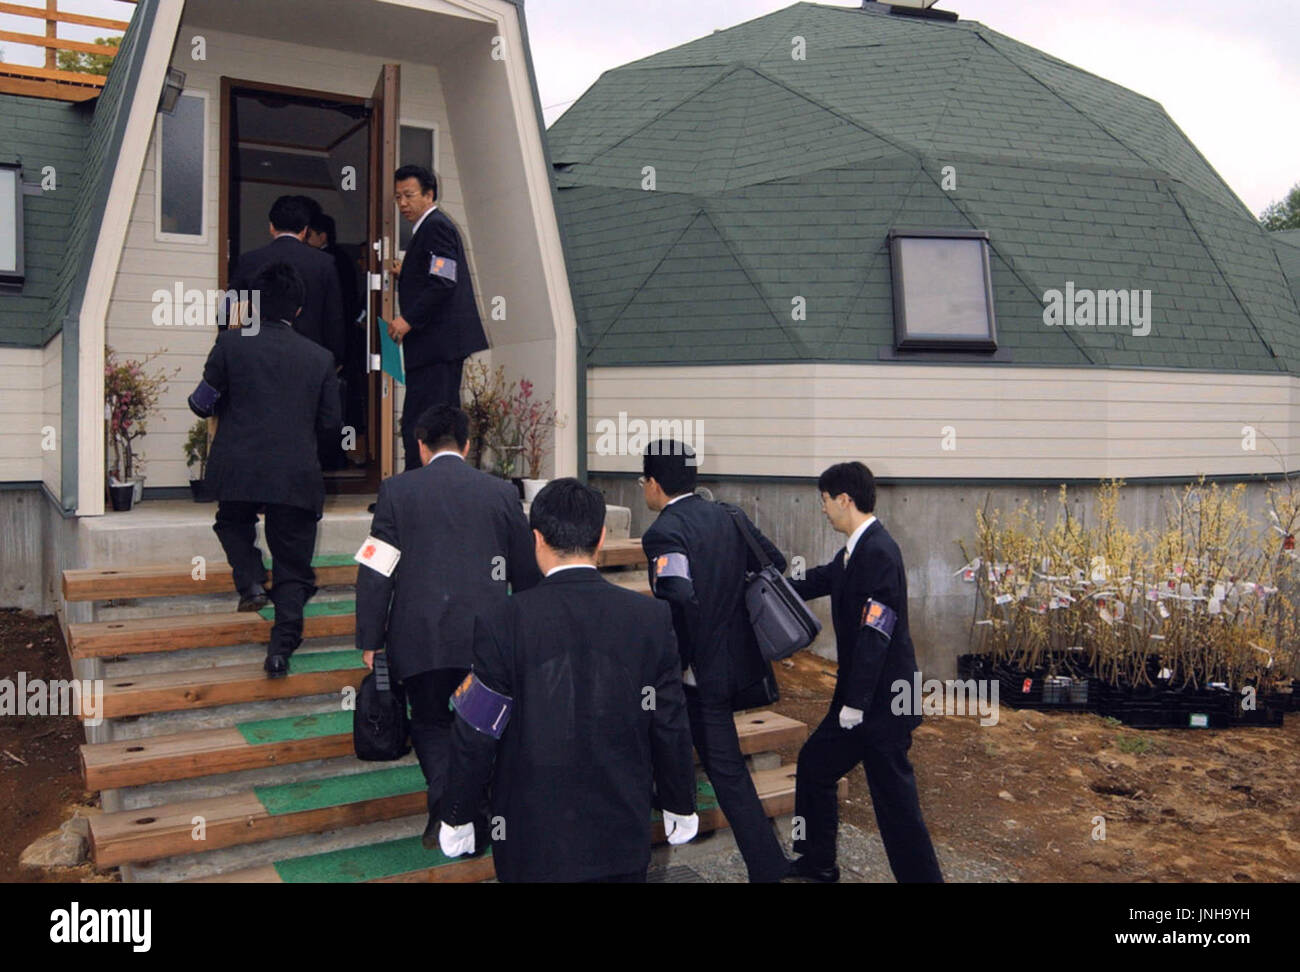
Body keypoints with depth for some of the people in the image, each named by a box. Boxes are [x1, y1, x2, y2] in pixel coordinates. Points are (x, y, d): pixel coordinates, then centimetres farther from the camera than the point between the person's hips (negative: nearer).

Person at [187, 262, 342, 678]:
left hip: (239, 472, 0)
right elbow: (330, 423, 5)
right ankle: (282, 647, 2)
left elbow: (201, 404, 2)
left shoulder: (231, 344, -2)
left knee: (232, 522, 32)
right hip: (297, 479, 0)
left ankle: (251, 582, 11)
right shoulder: (320, 358, 2)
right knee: (293, 567, 9)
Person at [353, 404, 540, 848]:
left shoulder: (397, 490, -1)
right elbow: (528, 574, 8)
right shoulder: (502, 492, 3)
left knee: (430, 722, 15)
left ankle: (446, 797, -7)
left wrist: (370, 640, 2)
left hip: (420, 638, -1)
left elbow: (375, 573, -4)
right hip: (487, 637, 1)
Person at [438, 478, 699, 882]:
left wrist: (457, 818, 5)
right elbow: (670, 728, -3)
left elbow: (475, 738, -10)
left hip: (533, 841, -2)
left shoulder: (502, 624, -16)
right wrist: (681, 806, 12)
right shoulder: (653, 617, -10)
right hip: (623, 838, 2)